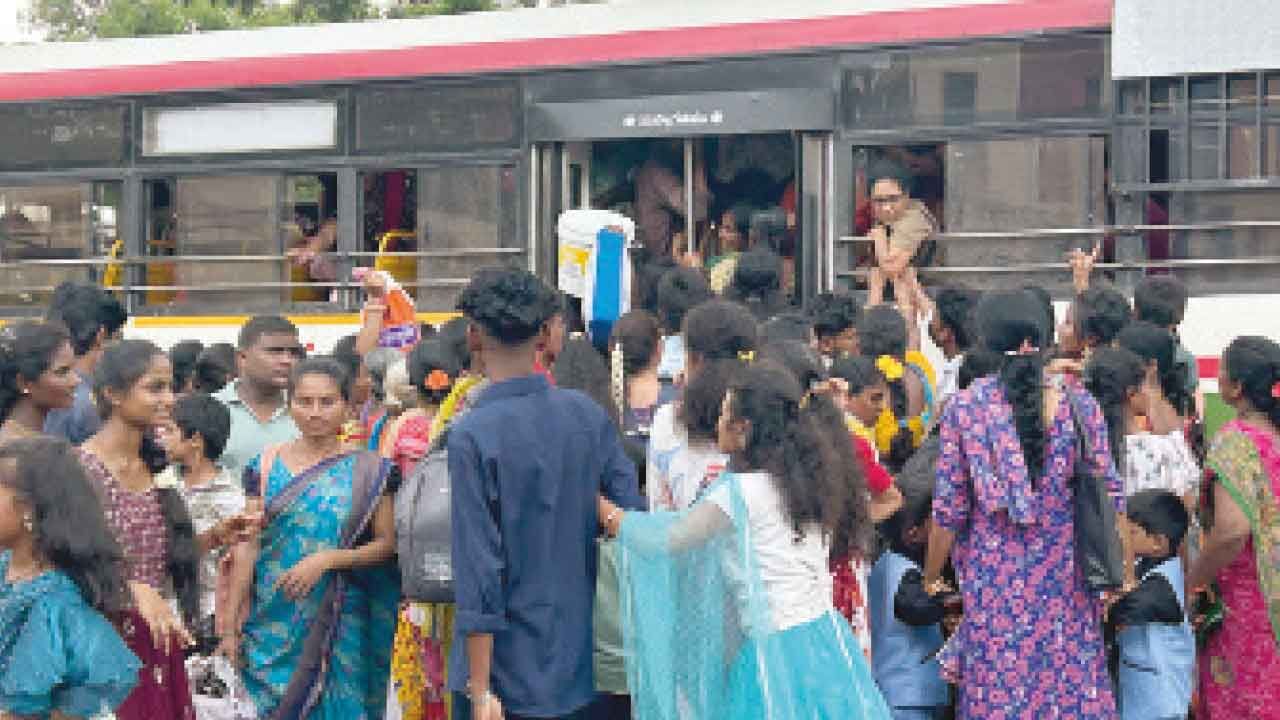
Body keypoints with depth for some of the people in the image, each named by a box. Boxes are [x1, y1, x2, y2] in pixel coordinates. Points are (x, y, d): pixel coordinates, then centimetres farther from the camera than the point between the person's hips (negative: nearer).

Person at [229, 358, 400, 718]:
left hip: (340, 627, -1)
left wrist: (328, 559, -17)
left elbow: (387, 544, -2)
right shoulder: (268, 464, 5)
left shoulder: (367, 471, 2)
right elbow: (248, 546, 5)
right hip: (274, 627, 1)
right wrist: (231, 625, 2)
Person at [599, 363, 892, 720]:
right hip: (825, 634, 7)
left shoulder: (740, 493, -14)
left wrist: (604, 510, 10)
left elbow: (668, 540, -5)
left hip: (776, 651, -7)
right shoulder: (809, 479, 6)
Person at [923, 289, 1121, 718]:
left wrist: (931, 579, 9)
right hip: (1067, 582, 1)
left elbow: (950, 509, -4)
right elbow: (1109, 495, 1)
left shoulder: (965, 409, -6)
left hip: (994, 583, -1)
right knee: (1071, 680, 9)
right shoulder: (1079, 404, -3)